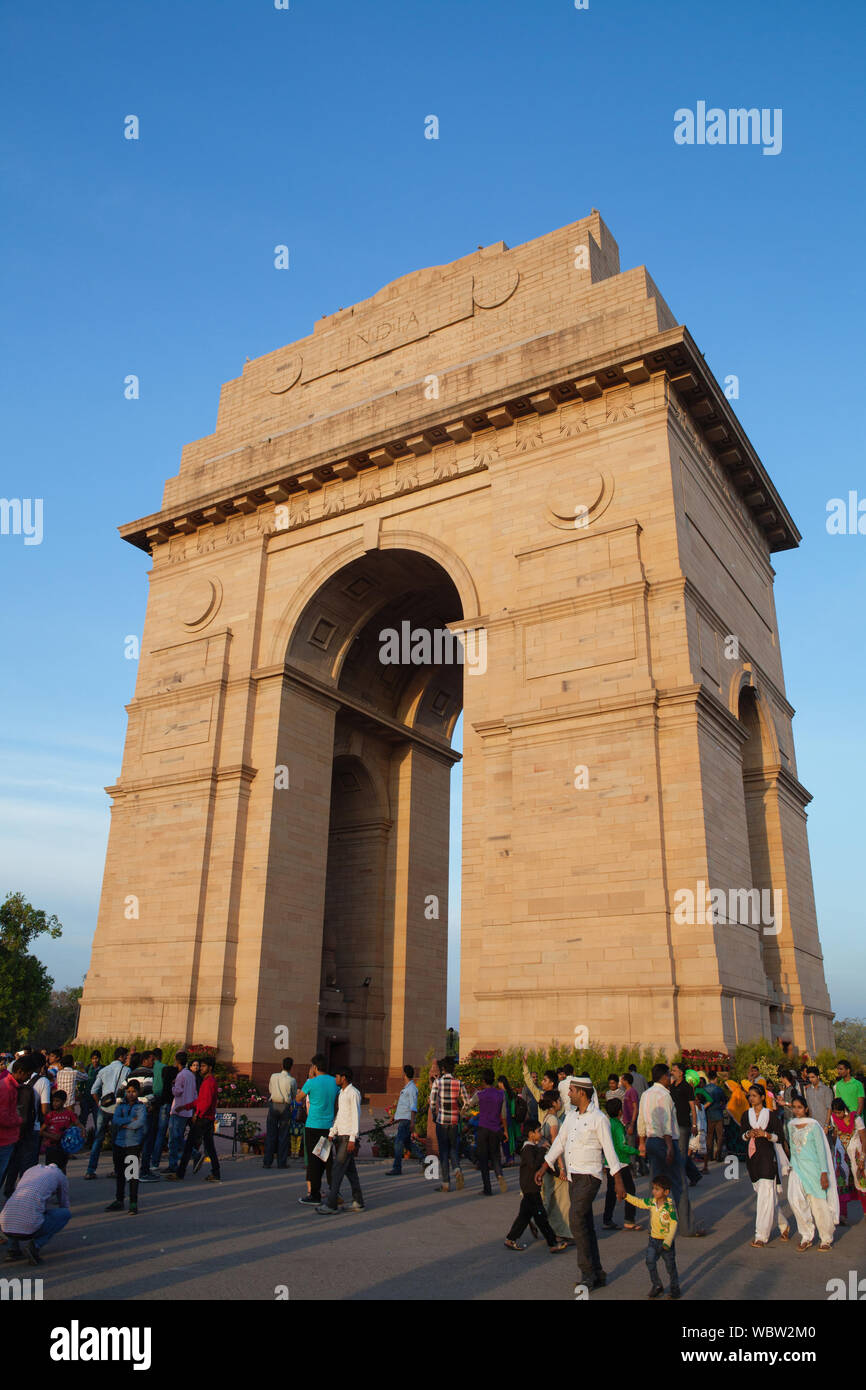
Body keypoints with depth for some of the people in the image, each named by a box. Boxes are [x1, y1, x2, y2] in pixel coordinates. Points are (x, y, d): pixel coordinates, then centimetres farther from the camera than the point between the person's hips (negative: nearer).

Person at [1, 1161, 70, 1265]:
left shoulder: (29, 1171, 32)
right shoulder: (60, 1175, 20)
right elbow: (64, 1205, 33)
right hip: (29, 1227, -5)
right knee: (66, 1213, 19)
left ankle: (13, 1248, 16)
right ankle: (35, 1246, -1)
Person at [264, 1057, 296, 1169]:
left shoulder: (273, 1076, 0)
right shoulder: (292, 1081, -7)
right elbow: (294, 1096, 6)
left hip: (273, 1105, 2)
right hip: (285, 1107, -2)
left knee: (270, 1134, 9)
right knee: (284, 1135, 6)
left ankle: (267, 1161, 9)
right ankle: (282, 1162, 7)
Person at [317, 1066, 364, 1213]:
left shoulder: (353, 1093, -11)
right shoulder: (341, 1093, 16)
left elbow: (356, 1116, -15)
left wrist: (353, 1139, -18)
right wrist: (331, 1134, 11)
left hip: (348, 1137, -9)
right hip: (340, 1136, 9)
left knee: (337, 1170, -8)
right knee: (350, 1170, 10)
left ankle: (331, 1205, -6)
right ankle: (358, 1203, 15)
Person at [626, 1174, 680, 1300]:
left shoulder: (670, 1206, -19)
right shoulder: (651, 1202, -3)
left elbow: (673, 1224, -17)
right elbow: (638, 1202, 6)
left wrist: (668, 1241, -20)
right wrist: (626, 1195, -7)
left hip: (666, 1240, -4)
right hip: (653, 1239, 4)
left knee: (670, 1265, 8)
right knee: (650, 1261, -4)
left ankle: (674, 1288, 29)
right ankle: (656, 1286, 15)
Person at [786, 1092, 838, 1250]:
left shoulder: (814, 1125, -8)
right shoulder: (791, 1125, 6)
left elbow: (821, 1150, -7)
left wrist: (824, 1173, -11)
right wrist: (792, 1165, 15)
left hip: (813, 1167, -4)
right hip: (797, 1168, 4)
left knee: (818, 1203, 0)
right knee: (795, 1198, -15)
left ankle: (826, 1239, 22)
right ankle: (806, 1236, 0)